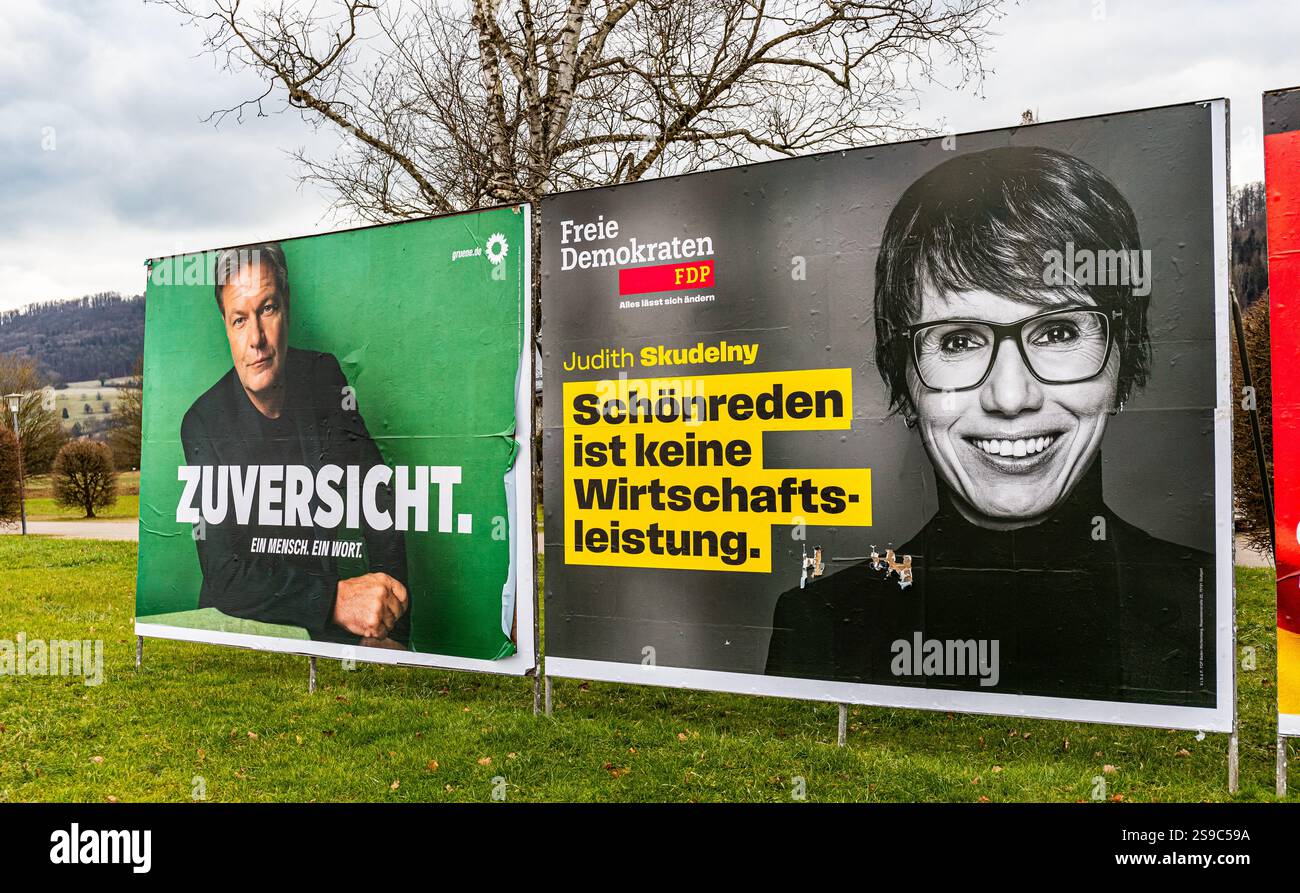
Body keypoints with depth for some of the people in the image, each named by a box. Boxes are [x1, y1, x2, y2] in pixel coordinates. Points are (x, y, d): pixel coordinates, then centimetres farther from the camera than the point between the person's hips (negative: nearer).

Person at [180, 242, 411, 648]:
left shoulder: (324, 376, 1)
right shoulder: (204, 425, -9)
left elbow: (379, 499, 2)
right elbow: (223, 576, -14)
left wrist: (391, 628, -7)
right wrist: (335, 599, -28)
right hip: (242, 626, -2)